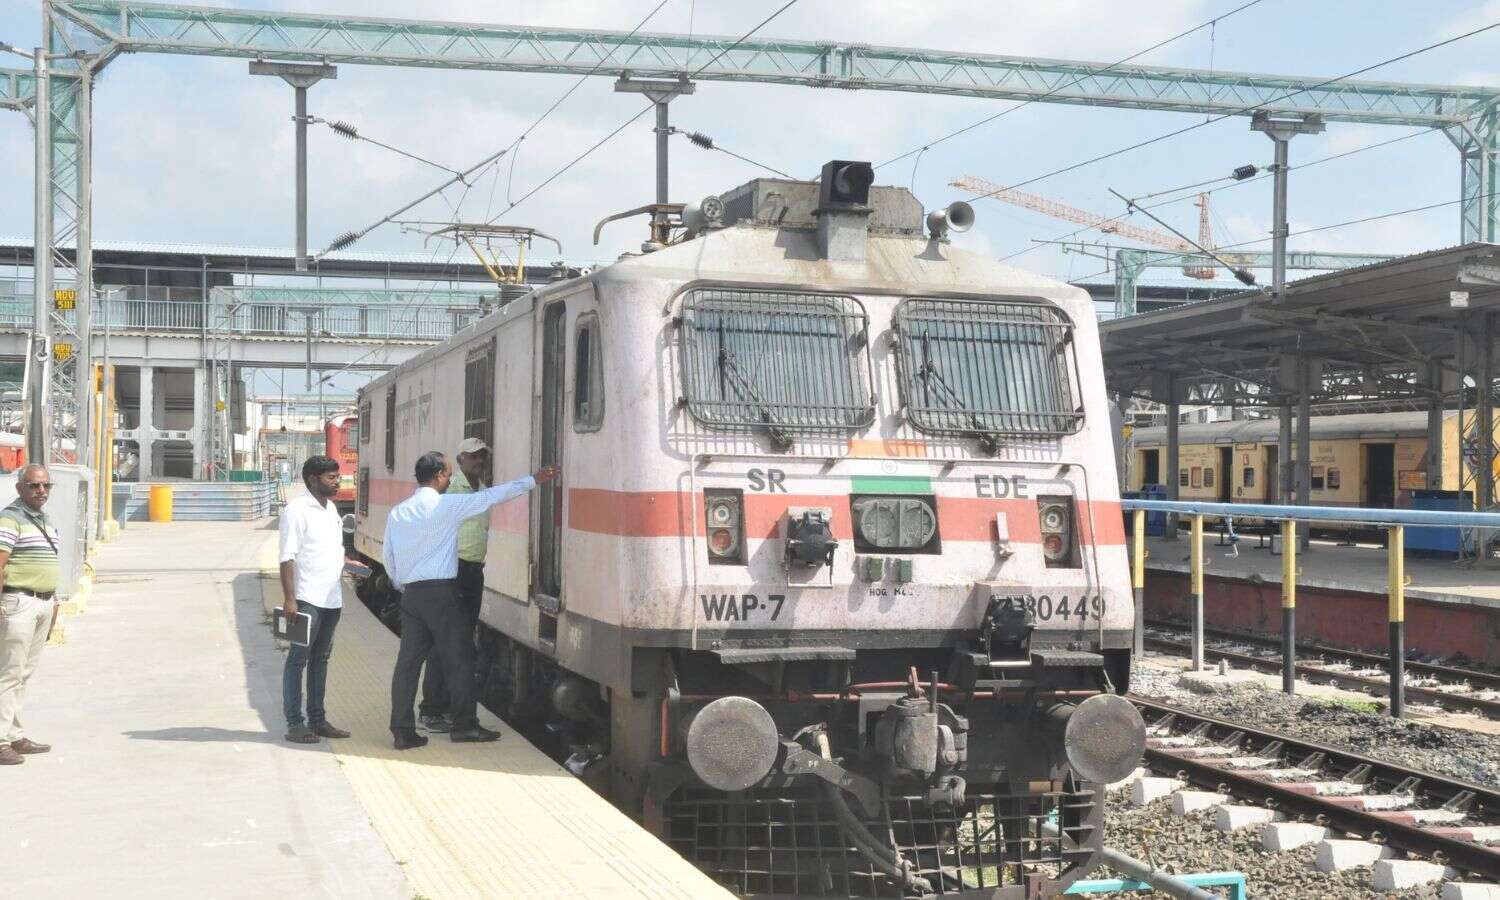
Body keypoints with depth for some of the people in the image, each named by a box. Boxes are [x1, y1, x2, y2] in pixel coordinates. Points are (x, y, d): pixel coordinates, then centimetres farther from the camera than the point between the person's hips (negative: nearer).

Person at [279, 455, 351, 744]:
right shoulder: (297, 509, -9)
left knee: (320, 659, 13)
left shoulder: (331, 508, 16)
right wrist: (290, 599, -19)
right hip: (307, 599, -8)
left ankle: (317, 720, 19)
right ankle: (295, 723, -1)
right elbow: (287, 558, -14)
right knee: (298, 659, -3)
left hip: (332, 598, 8)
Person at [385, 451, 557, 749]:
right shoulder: (447, 505, -7)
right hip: (440, 591, -6)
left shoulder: (397, 512, 9)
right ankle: (464, 725, 9)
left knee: (408, 660, 6)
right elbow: (492, 496, -5)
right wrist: (534, 480, 0)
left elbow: (388, 556, 13)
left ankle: (402, 731, 5)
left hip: (410, 594, 6)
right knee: (458, 657, 4)